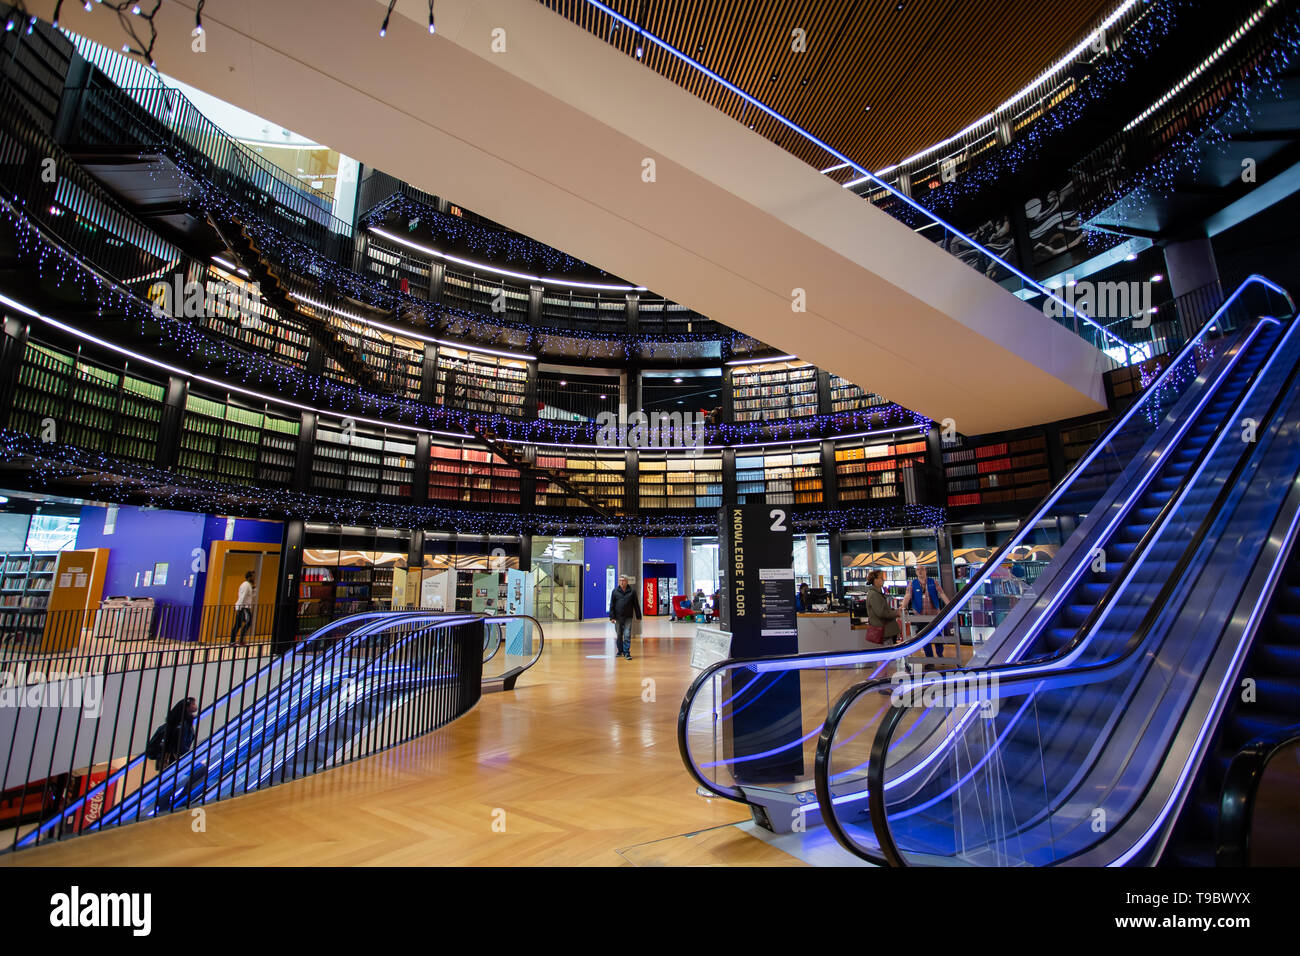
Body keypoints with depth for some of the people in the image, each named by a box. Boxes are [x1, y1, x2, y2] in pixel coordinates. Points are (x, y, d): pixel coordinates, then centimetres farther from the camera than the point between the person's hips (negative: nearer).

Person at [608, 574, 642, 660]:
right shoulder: (615, 591, 2)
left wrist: (638, 616, 6)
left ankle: (627, 652, -3)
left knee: (627, 635, -8)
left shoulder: (632, 592, 1)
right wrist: (612, 617, -3)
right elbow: (611, 605, 3)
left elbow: (636, 605, 6)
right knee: (619, 635, 12)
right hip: (618, 618, 1)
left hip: (628, 618, -1)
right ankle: (620, 651, 27)